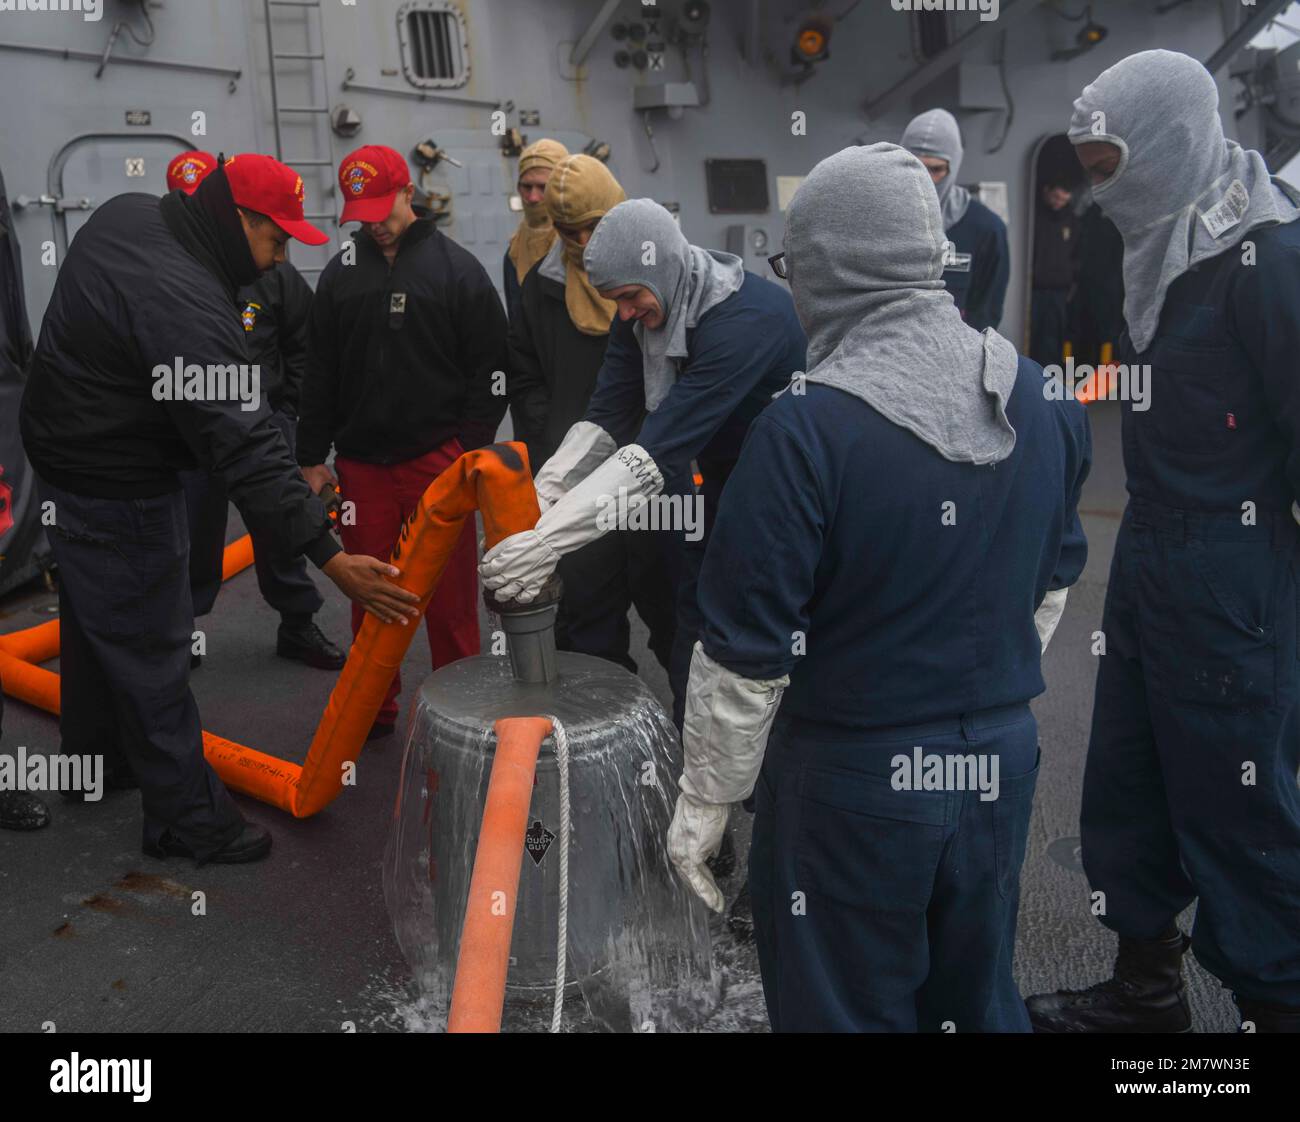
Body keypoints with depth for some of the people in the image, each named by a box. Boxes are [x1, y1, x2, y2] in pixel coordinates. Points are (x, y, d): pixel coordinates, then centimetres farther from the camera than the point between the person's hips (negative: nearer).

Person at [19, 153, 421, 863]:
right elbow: (245, 447, -35)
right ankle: (188, 817, 14)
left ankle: (95, 756, 45)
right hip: (116, 492, -10)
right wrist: (330, 557, -35)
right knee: (150, 650, 0)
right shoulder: (188, 305, -32)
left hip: (60, 446, 10)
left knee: (93, 620, 24)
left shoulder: (124, 214, -1)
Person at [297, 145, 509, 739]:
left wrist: (470, 450, -9)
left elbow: (489, 371, -1)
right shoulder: (341, 272, 11)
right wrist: (313, 456, 10)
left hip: (438, 462, -3)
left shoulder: (458, 267, 1)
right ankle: (373, 710, 24)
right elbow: (318, 373, 14)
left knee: (449, 599, 1)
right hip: (362, 463, 4)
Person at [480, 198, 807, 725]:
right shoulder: (644, 311, -9)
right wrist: (538, 503, -27)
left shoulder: (747, 319, -34)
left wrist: (548, 540, -44)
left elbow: (660, 449, -41)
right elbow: (604, 420, -12)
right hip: (719, 479, 7)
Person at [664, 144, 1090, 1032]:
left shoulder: (806, 428, -21)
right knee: (981, 999, 25)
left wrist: (706, 800, -3)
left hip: (855, 783, -5)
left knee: (850, 1013, 16)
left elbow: (748, 650, -17)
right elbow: (1052, 584, 10)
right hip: (1002, 768, 6)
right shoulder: (1042, 400, -2)